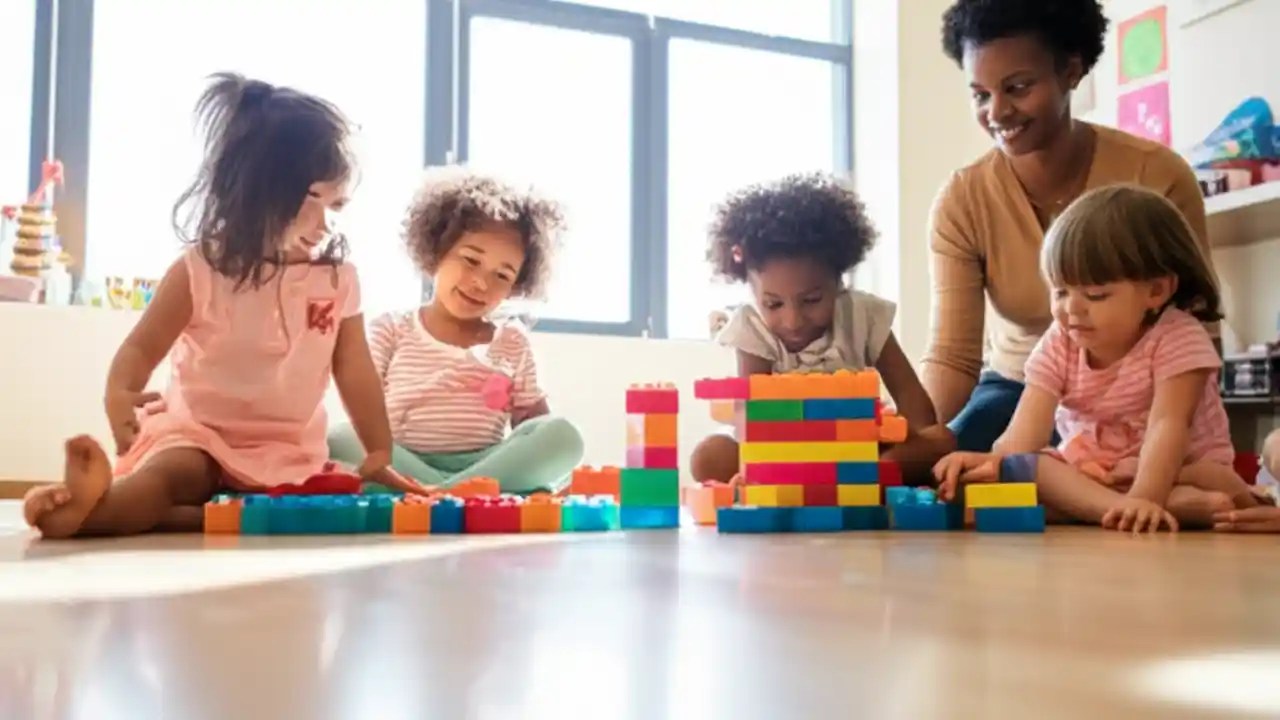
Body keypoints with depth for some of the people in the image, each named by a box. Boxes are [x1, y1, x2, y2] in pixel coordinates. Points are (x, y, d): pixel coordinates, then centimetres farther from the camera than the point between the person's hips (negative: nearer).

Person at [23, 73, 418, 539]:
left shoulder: (338, 280, 1)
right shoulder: (200, 269, -7)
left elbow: (354, 371, 5)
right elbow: (142, 347, -6)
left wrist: (379, 453, 0)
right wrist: (119, 396, -29)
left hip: (289, 454, 2)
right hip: (198, 436, -2)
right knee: (166, 475, -34)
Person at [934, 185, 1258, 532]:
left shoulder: (1177, 339, -18)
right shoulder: (1059, 344, -8)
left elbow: (1167, 425, -32)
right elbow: (1029, 423, -22)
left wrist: (1144, 498, -49)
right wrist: (998, 461, -45)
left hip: (1176, 473, -2)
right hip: (1087, 474, 3)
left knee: (1224, 487, -32)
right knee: (1032, 469, -30)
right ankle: (1177, 506, -42)